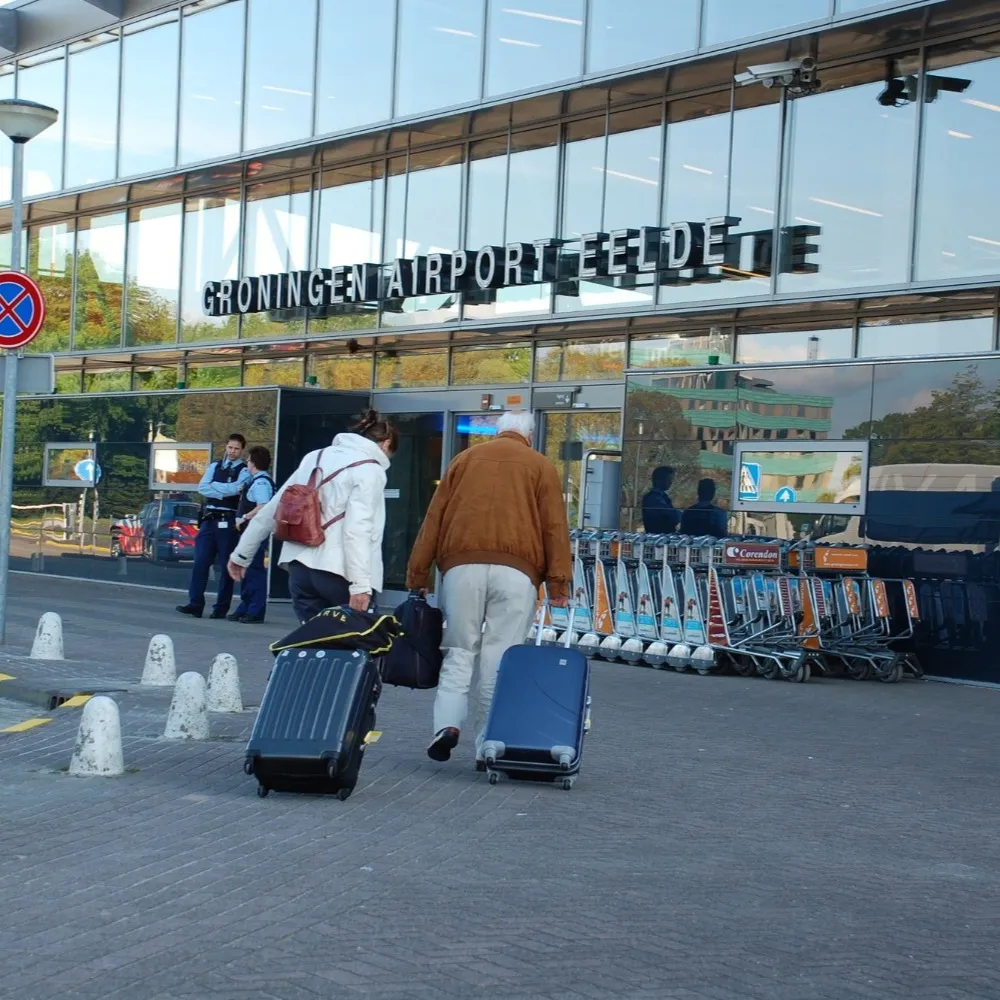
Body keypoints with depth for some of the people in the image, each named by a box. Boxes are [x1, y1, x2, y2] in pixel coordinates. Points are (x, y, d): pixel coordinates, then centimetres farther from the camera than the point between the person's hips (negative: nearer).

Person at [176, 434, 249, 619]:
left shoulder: (244, 471, 1)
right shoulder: (215, 466, 15)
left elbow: (235, 488, -18)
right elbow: (202, 488, 1)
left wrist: (214, 486, -5)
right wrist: (225, 491, -10)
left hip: (228, 523, -4)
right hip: (209, 520, 4)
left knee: (226, 567, 1)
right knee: (200, 562, -2)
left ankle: (221, 608, 6)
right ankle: (195, 604, -1)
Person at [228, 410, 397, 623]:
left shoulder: (315, 457, 17)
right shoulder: (370, 469, -3)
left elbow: (272, 509, 20)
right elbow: (357, 529, -17)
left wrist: (242, 554, 27)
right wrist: (360, 584, -23)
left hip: (301, 567, 6)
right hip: (339, 572, -6)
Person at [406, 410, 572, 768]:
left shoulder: (465, 459, 19)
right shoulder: (541, 466, 13)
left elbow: (433, 519, 14)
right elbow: (554, 526, 4)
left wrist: (418, 575, 15)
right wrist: (558, 583, 1)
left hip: (462, 565, 2)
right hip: (516, 570, -2)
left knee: (458, 651, 10)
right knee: (500, 657, 1)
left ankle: (447, 723, -10)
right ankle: (488, 747, 0)